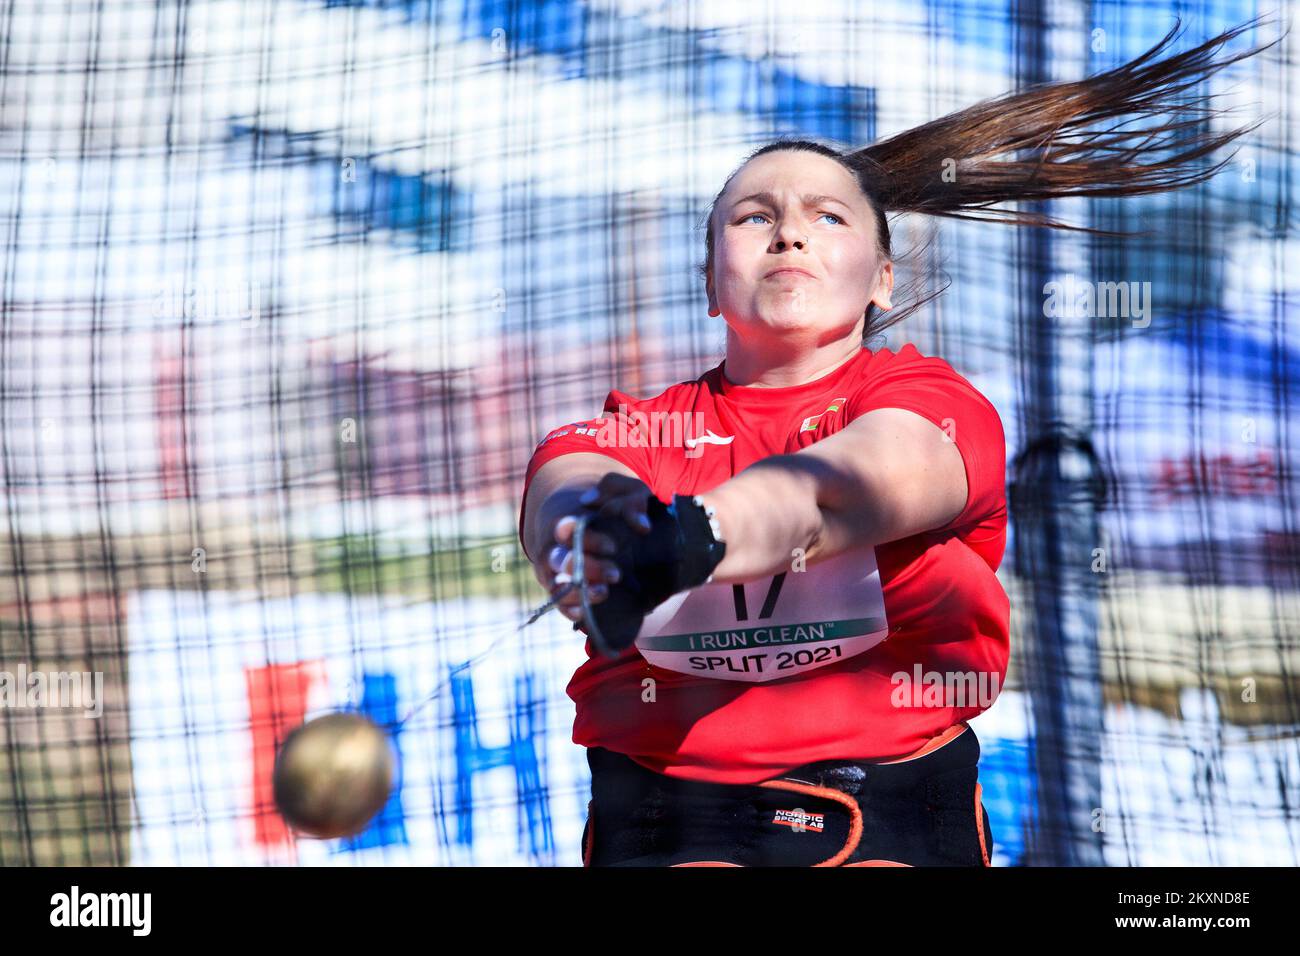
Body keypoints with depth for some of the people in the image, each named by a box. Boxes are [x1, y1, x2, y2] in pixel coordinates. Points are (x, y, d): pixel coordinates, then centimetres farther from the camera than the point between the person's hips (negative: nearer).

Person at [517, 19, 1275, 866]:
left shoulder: (933, 399, 10)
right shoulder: (633, 429, 15)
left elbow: (851, 479, -12)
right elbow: (563, 488, -8)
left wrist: (686, 538, -32)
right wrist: (592, 533, -33)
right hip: (666, 817, 0)